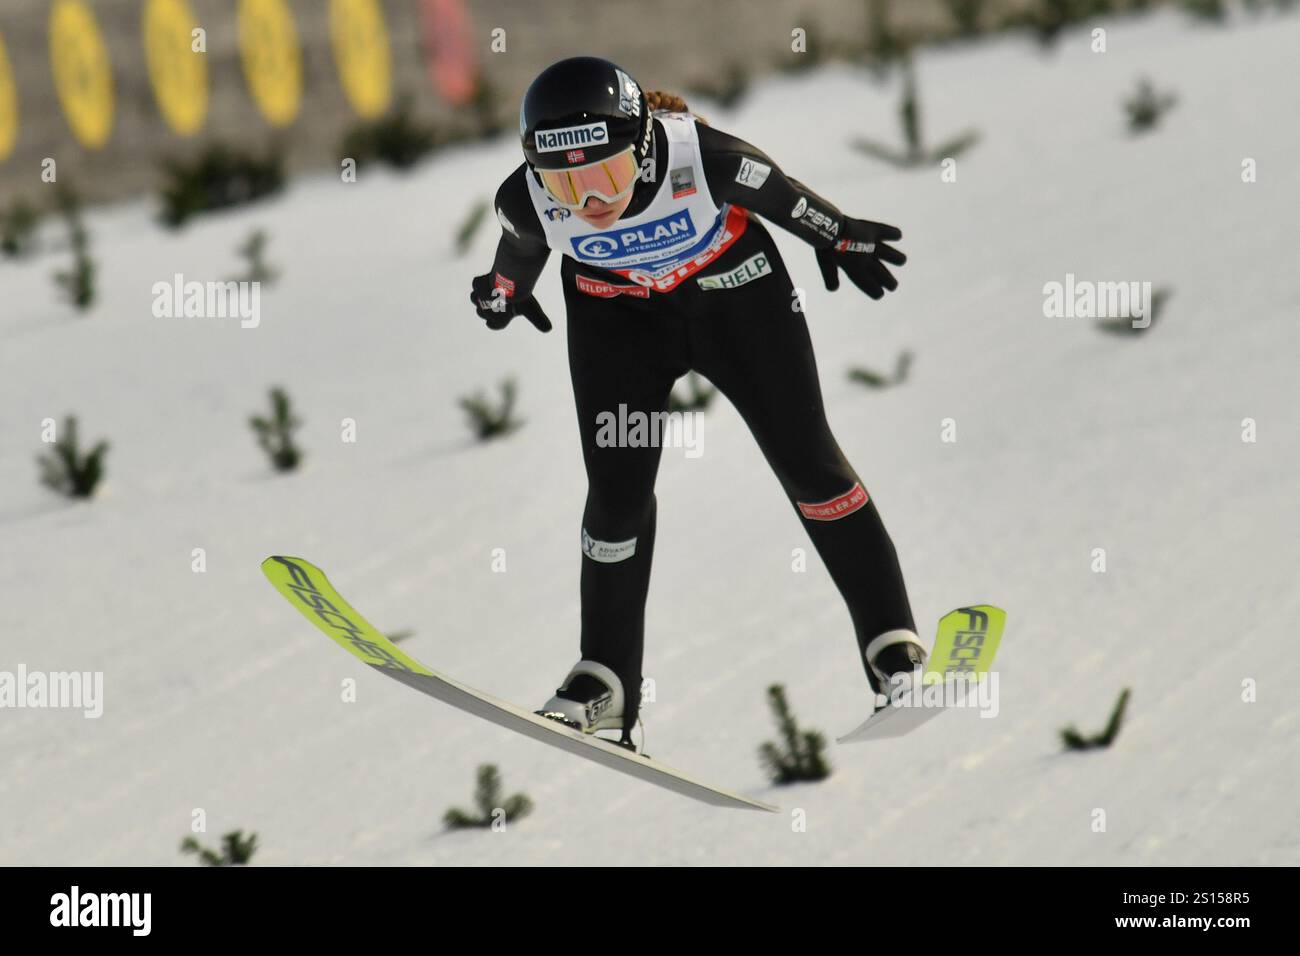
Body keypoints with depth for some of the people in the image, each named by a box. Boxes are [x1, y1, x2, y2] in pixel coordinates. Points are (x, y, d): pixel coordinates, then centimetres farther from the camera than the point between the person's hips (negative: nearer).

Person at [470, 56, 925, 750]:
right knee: (616, 491, -3)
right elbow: (519, 250, -3)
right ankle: (604, 680, 13)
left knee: (805, 459, 1)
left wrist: (839, 238, 1)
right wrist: (504, 294, 18)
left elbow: (776, 192, -16)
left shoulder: (699, 155, -37)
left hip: (733, 289, -1)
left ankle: (894, 646, 12)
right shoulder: (530, 201, -29)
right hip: (617, 315, 1)